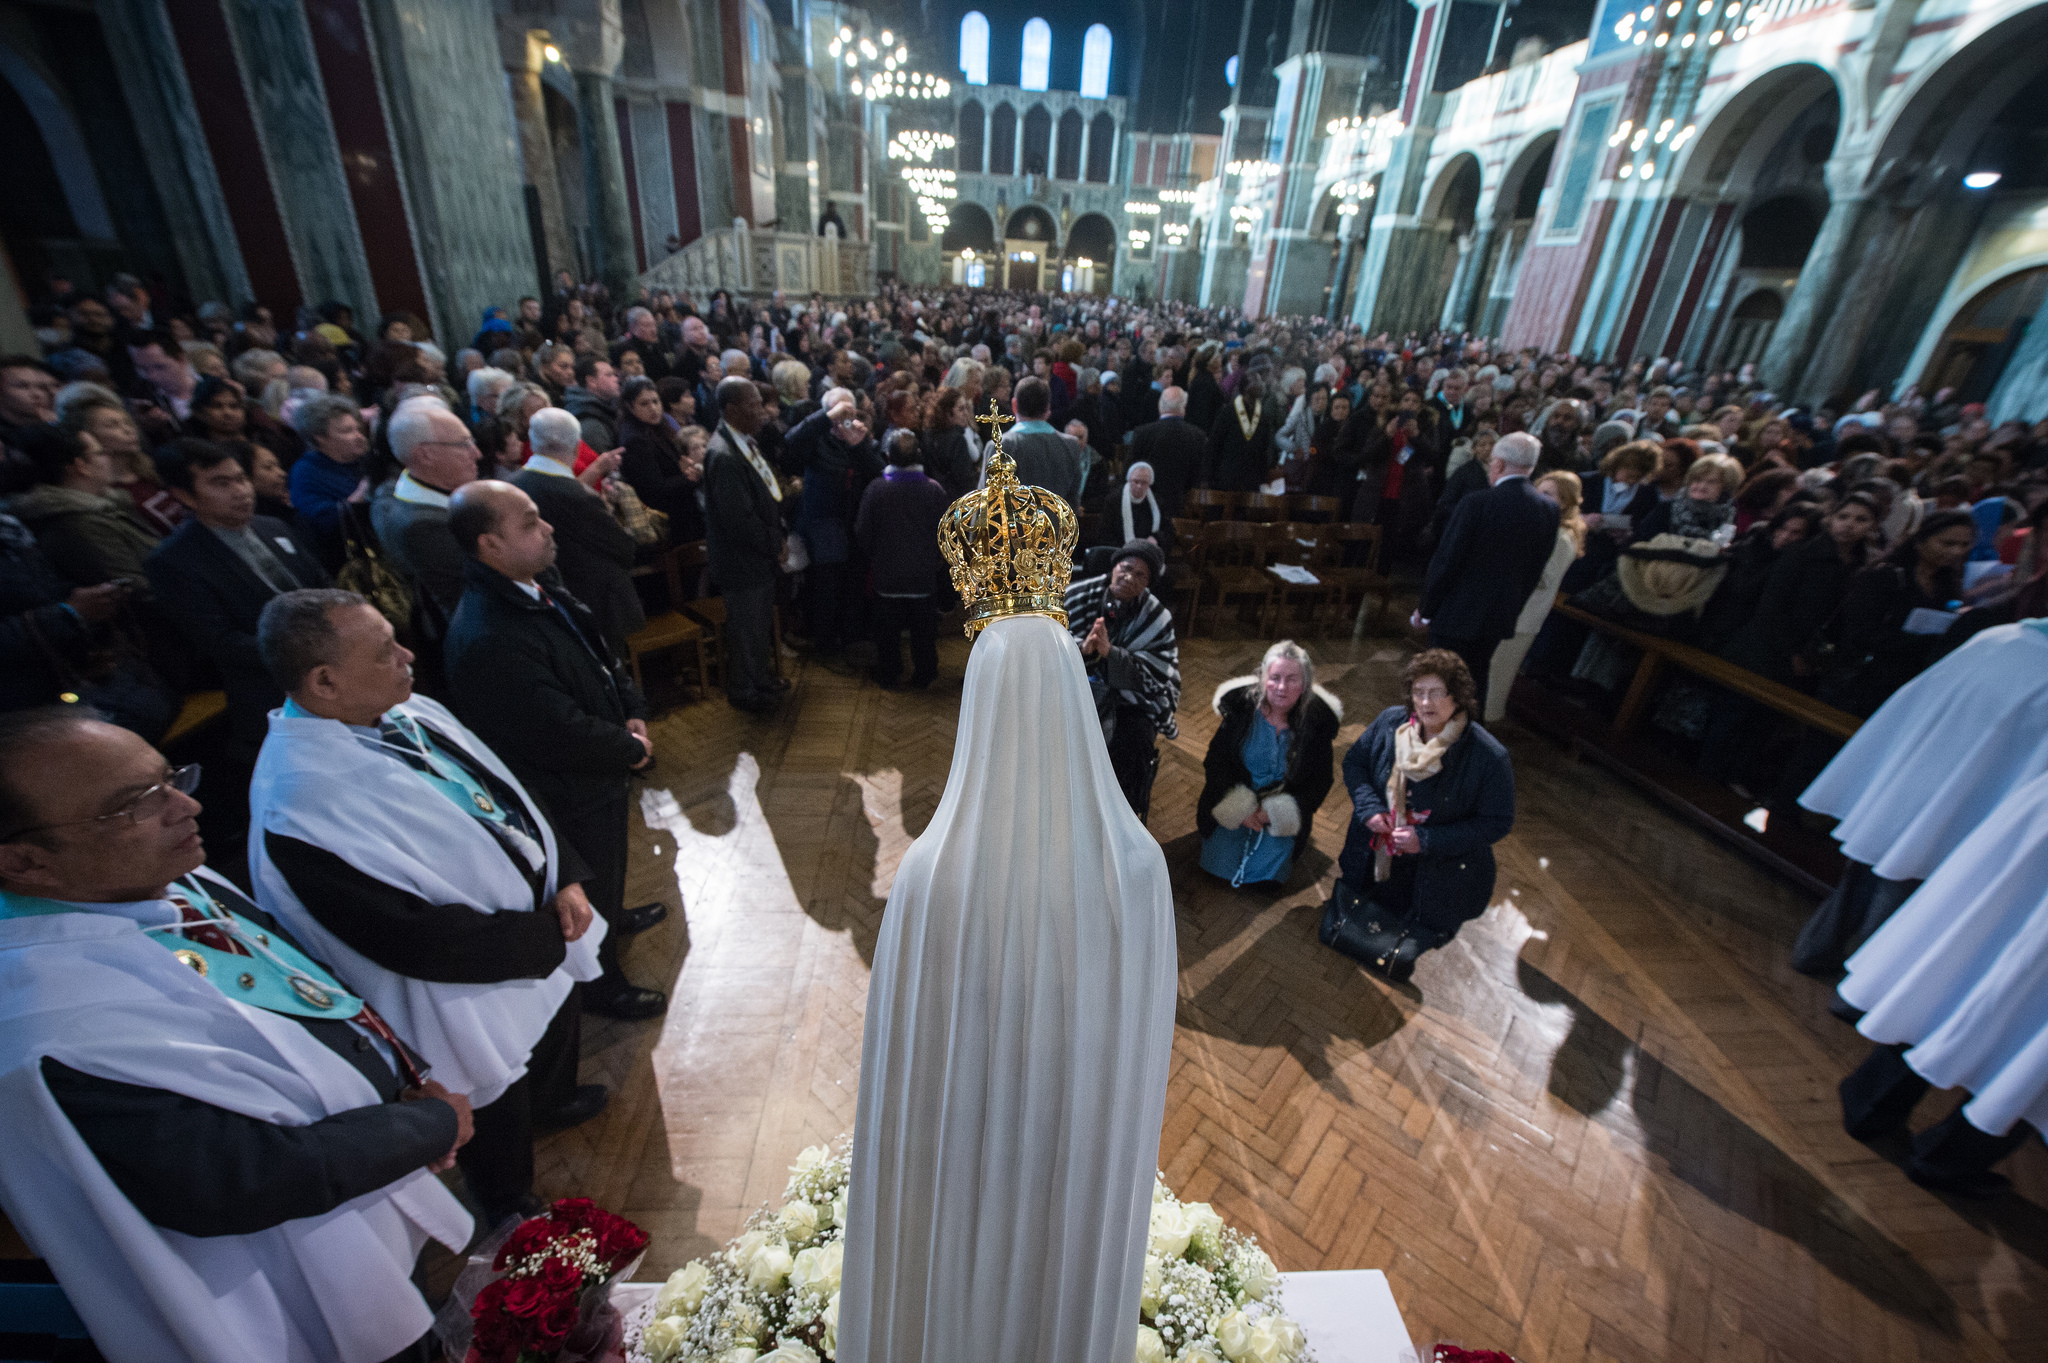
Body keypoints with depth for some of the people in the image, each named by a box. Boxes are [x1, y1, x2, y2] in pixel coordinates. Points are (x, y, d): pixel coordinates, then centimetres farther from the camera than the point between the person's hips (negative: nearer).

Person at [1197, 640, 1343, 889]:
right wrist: (1240, 808, -16)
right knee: (1220, 866, -11)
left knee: (1269, 873, -15)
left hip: (1282, 810, 0)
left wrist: (1276, 812, -14)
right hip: (1234, 805, 0)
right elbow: (1215, 761, -6)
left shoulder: (1318, 719, -11)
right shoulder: (1241, 706, -12)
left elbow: (1321, 780, -3)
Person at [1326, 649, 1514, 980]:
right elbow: (1354, 761, 3)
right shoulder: (1391, 721, -10)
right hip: (1374, 855, 4)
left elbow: (1496, 823, -14)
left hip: (1437, 871, -3)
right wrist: (1369, 807, -14)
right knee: (1334, 927, 13)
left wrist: (1427, 840, -23)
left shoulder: (1489, 757, -20)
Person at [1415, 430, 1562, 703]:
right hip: (1501, 616, 6)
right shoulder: (1549, 510, 1)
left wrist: (1426, 608, -6)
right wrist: (1512, 607, 18)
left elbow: (1446, 561, -16)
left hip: (1457, 614, -6)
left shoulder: (1477, 504, -18)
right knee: (1474, 683, 20)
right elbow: (1535, 570, 8)